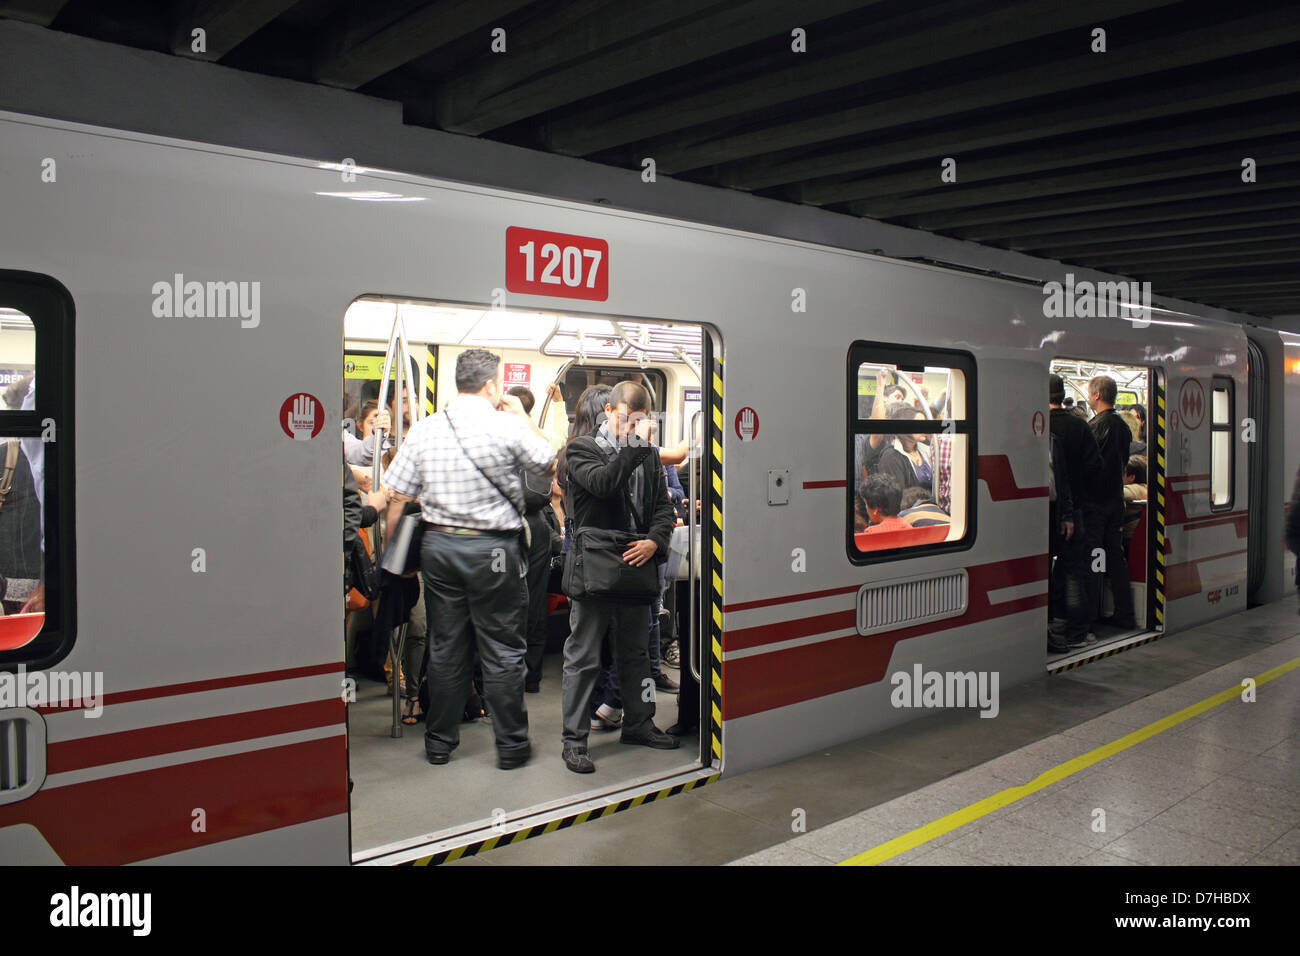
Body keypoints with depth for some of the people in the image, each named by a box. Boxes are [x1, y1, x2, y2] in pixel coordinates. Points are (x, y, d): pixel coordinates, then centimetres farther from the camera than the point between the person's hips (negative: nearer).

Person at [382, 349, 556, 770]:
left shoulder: (423, 430, 1)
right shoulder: (509, 427, -11)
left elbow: (397, 497, 3)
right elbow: (548, 463, 6)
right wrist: (523, 416, 13)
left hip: (437, 545, 4)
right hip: (492, 548, -4)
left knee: (445, 647, 14)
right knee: (502, 650, 6)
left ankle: (439, 743, 25)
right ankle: (511, 746, 16)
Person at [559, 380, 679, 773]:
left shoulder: (648, 455, 13)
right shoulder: (581, 449, -3)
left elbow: (663, 507, 9)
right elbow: (604, 483, -23)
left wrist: (654, 541, -9)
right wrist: (635, 445, -21)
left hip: (635, 564, 6)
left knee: (636, 651, 18)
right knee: (583, 656, 1)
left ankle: (638, 723, 33)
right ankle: (574, 738, 10)